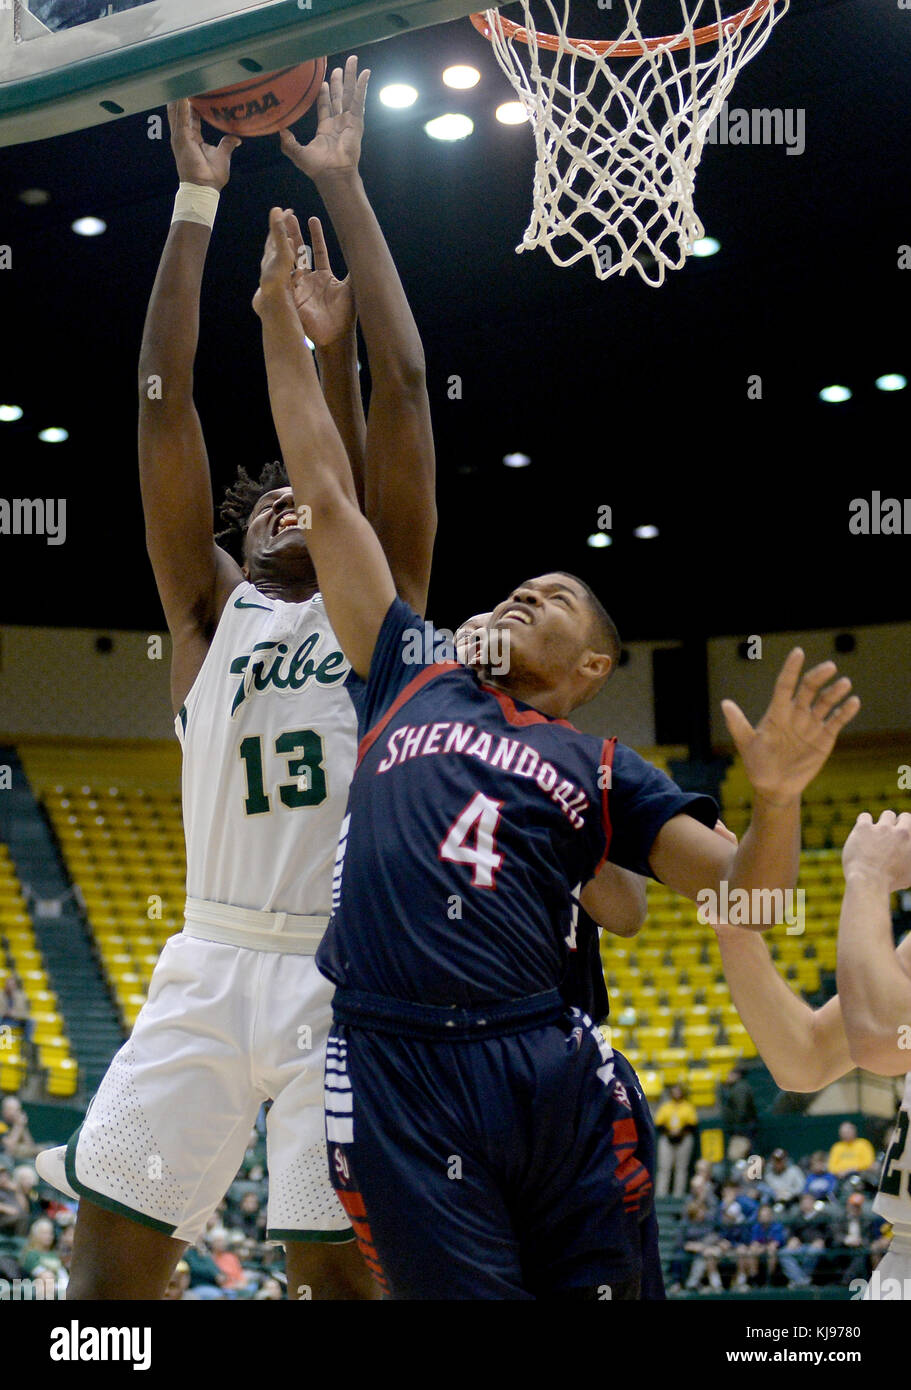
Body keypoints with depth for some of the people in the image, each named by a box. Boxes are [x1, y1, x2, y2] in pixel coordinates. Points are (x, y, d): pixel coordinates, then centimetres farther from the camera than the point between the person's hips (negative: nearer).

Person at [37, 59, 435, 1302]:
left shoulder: (381, 599, 13)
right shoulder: (209, 607, 15)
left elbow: (400, 386, 7)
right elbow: (163, 397, 10)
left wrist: (340, 186, 9)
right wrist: (197, 197, 9)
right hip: (213, 965, 2)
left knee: (337, 1266, -5)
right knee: (111, 1256, -3)